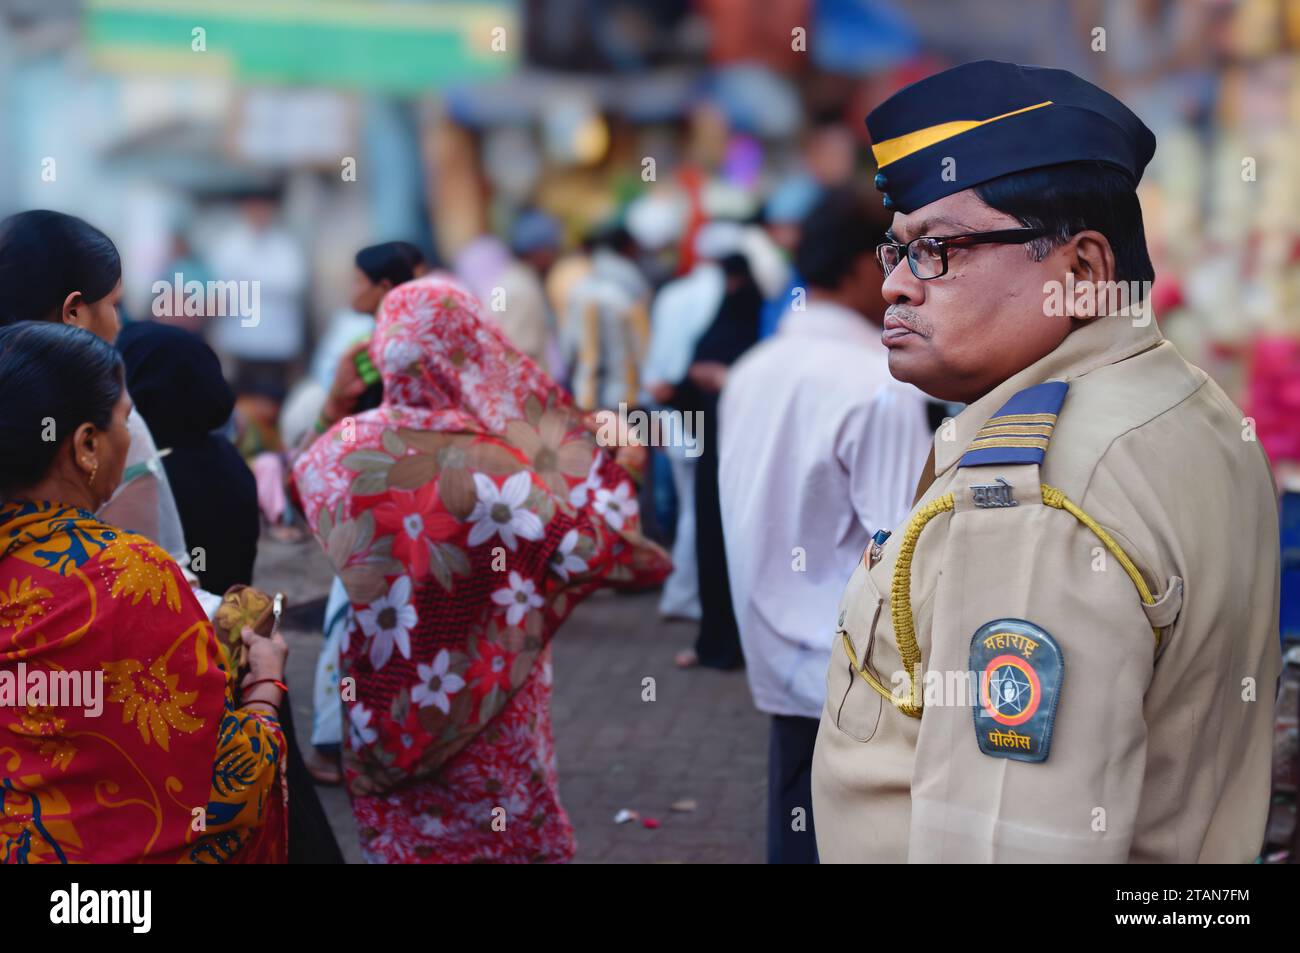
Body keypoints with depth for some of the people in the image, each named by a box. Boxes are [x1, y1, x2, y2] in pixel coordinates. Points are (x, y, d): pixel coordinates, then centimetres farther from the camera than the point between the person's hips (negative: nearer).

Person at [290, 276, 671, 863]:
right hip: (477, 701, -4)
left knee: (400, 833, 21)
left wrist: (336, 408, 13)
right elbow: (587, 547, -22)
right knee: (504, 832, 15)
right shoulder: (483, 465, -26)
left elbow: (308, 479, 13)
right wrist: (615, 475, -10)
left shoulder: (349, 446, -10)